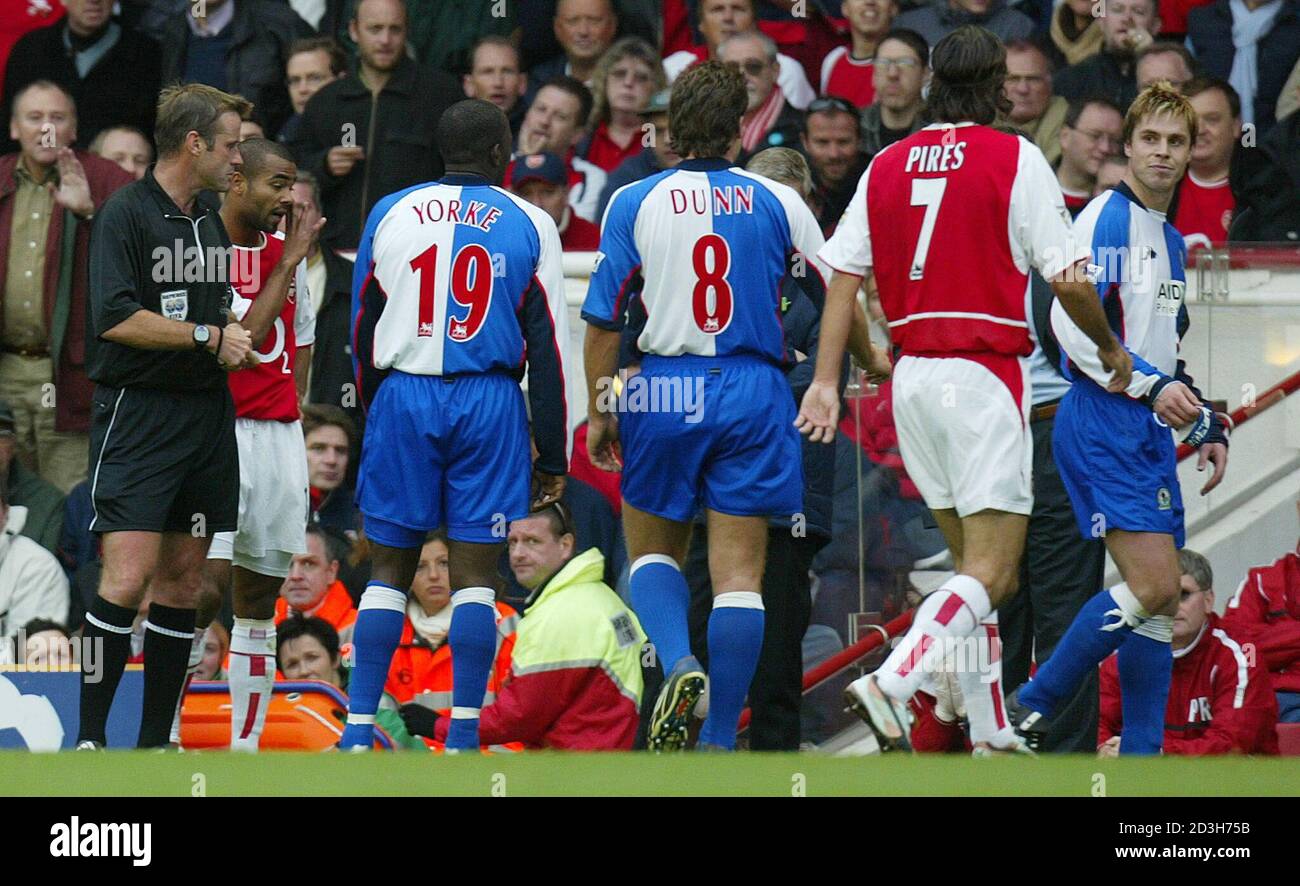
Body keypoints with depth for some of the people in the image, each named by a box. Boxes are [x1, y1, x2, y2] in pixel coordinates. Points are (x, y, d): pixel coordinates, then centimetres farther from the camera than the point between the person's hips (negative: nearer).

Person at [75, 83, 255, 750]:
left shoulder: (211, 220, 17)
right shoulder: (125, 213, -9)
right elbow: (116, 317, -19)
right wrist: (208, 336, -14)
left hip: (206, 417, 8)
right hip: (136, 414, -8)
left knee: (182, 579, 7)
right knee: (129, 575, -15)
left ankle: (155, 743, 12)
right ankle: (89, 739, -10)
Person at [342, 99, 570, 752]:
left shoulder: (389, 214, 7)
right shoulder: (529, 225, 3)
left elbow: (362, 330, 13)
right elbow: (547, 348, 1)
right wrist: (552, 457, 5)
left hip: (402, 398, 1)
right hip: (489, 404, -1)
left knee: (389, 568, 7)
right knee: (474, 574, 1)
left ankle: (358, 729, 2)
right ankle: (462, 736, -3)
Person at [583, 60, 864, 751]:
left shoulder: (632, 203, 0)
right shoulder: (778, 203, 2)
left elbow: (604, 320, 1)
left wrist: (599, 411, 11)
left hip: (663, 393, 0)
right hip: (751, 393, 0)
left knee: (652, 552, 16)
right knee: (739, 572, 2)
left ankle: (678, 663, -13)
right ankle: (720, 740, -1)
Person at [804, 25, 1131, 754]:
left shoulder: (888, 165, 9)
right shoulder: (1015, 158, -6)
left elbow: (843, 276, 4)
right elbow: (1067, 279, -8)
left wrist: (827, 381, 4)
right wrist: (1110, 348, 9)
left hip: (913, 376, 6)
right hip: (985, 373, -6)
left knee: (974, 563, 15)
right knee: (992, 574, -7)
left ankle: (992, 734, 14)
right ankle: (892, 682, -27)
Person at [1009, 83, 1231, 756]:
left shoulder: (1170, 240, 21)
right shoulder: (1108, 218, -7)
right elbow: (1071, 323, -17)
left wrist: (1204, 425, 22)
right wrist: (1150, 386, -24)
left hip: (1148, 432, 9)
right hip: (1102, 425, -9)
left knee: (1160, 601, 4)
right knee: (1152, 587, -18)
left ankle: (1140, 758, 5)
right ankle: (1032, 706, -11)